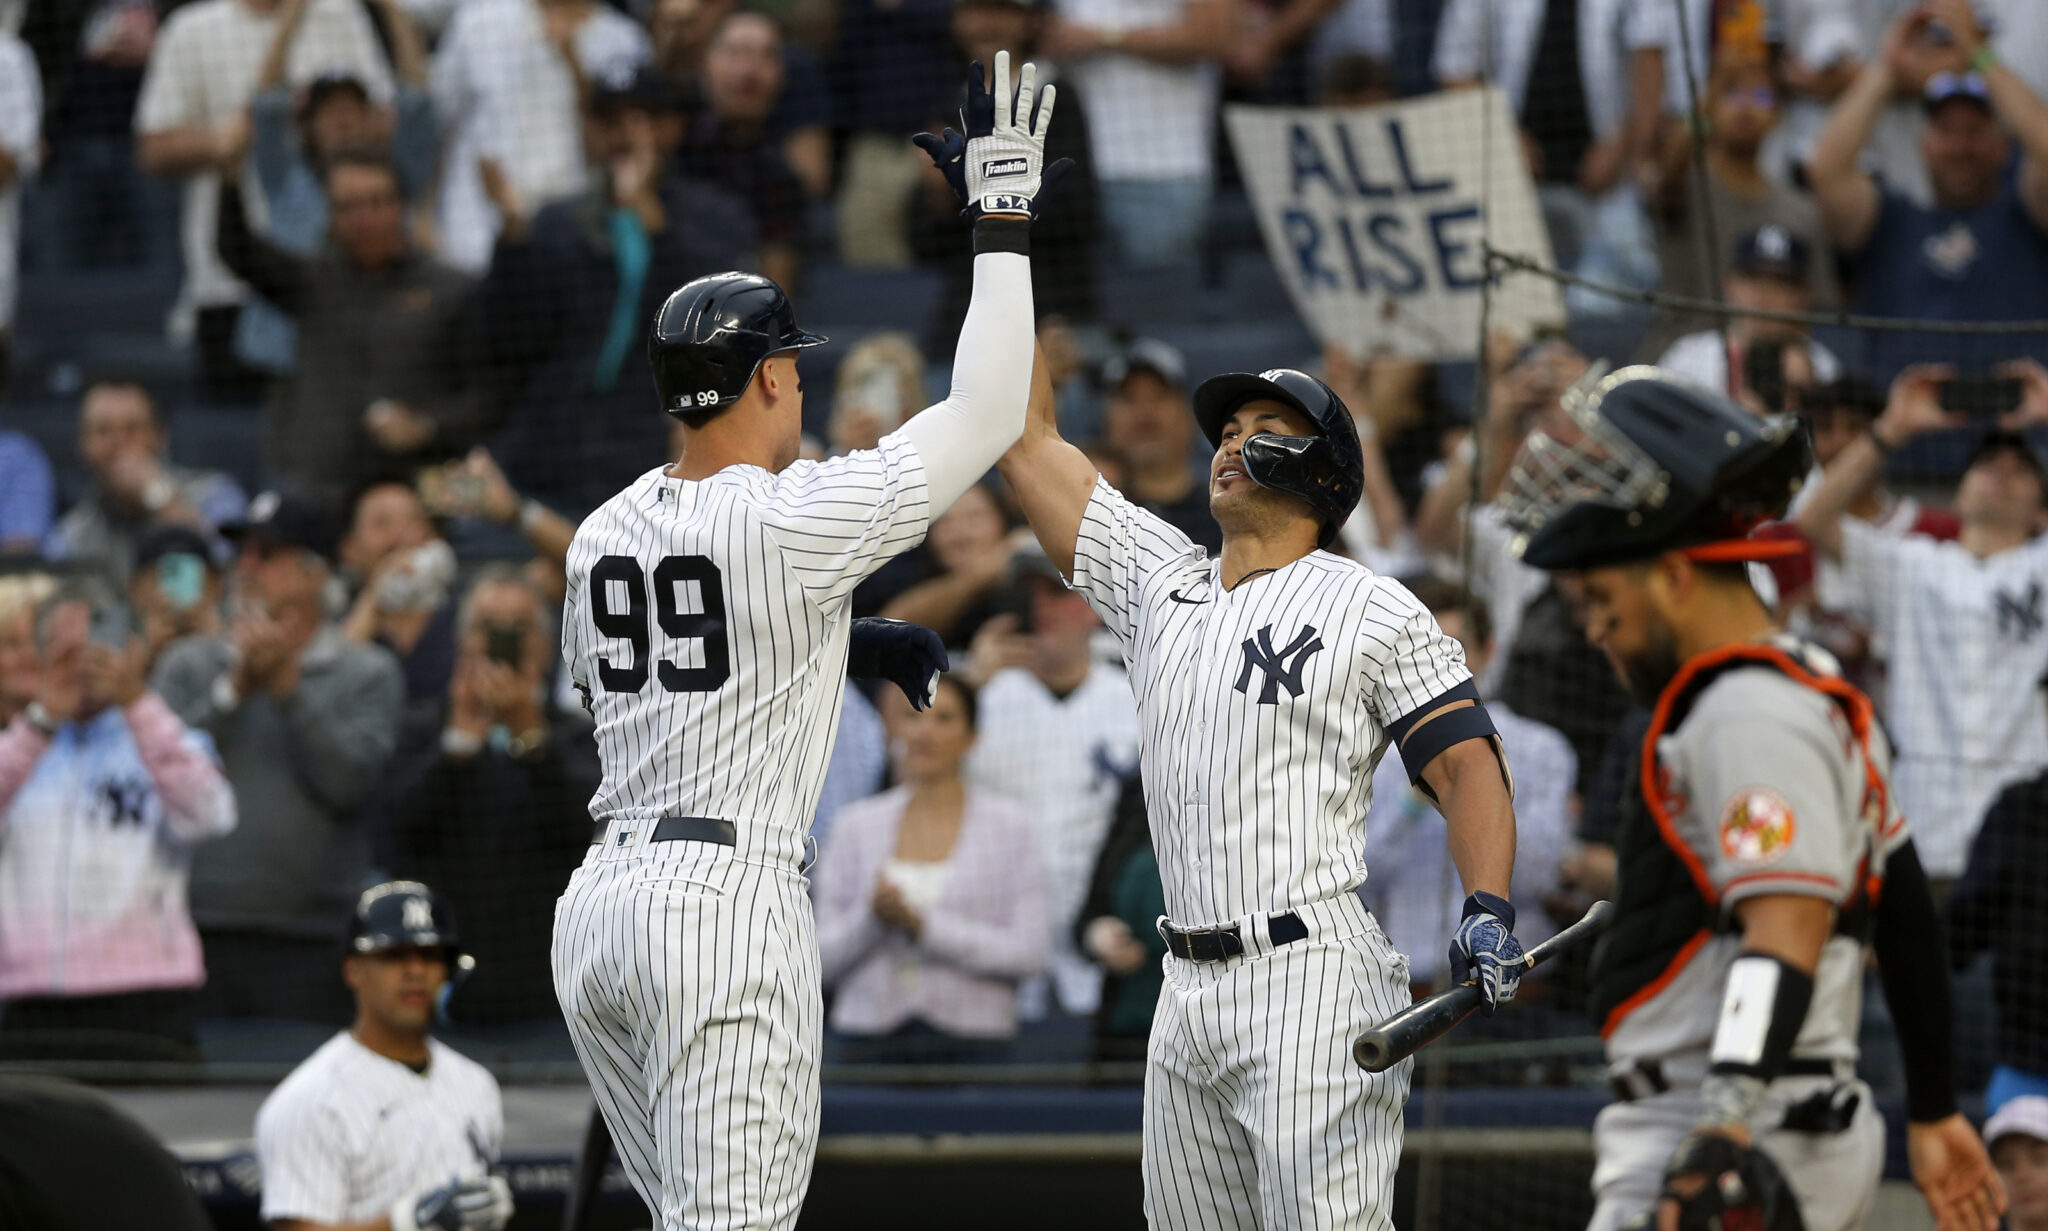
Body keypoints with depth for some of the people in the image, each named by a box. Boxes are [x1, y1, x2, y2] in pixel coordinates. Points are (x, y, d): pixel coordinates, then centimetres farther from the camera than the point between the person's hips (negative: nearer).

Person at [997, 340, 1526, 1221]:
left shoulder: (1373, 611, 1)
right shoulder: (1159, 582, 17)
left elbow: (1466, 765, -7)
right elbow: (1028, 441, 18)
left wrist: (1489, 910, -24)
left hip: (1314, 984, -7)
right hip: (1186, 991, 7)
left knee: (1322, 1214, -16)